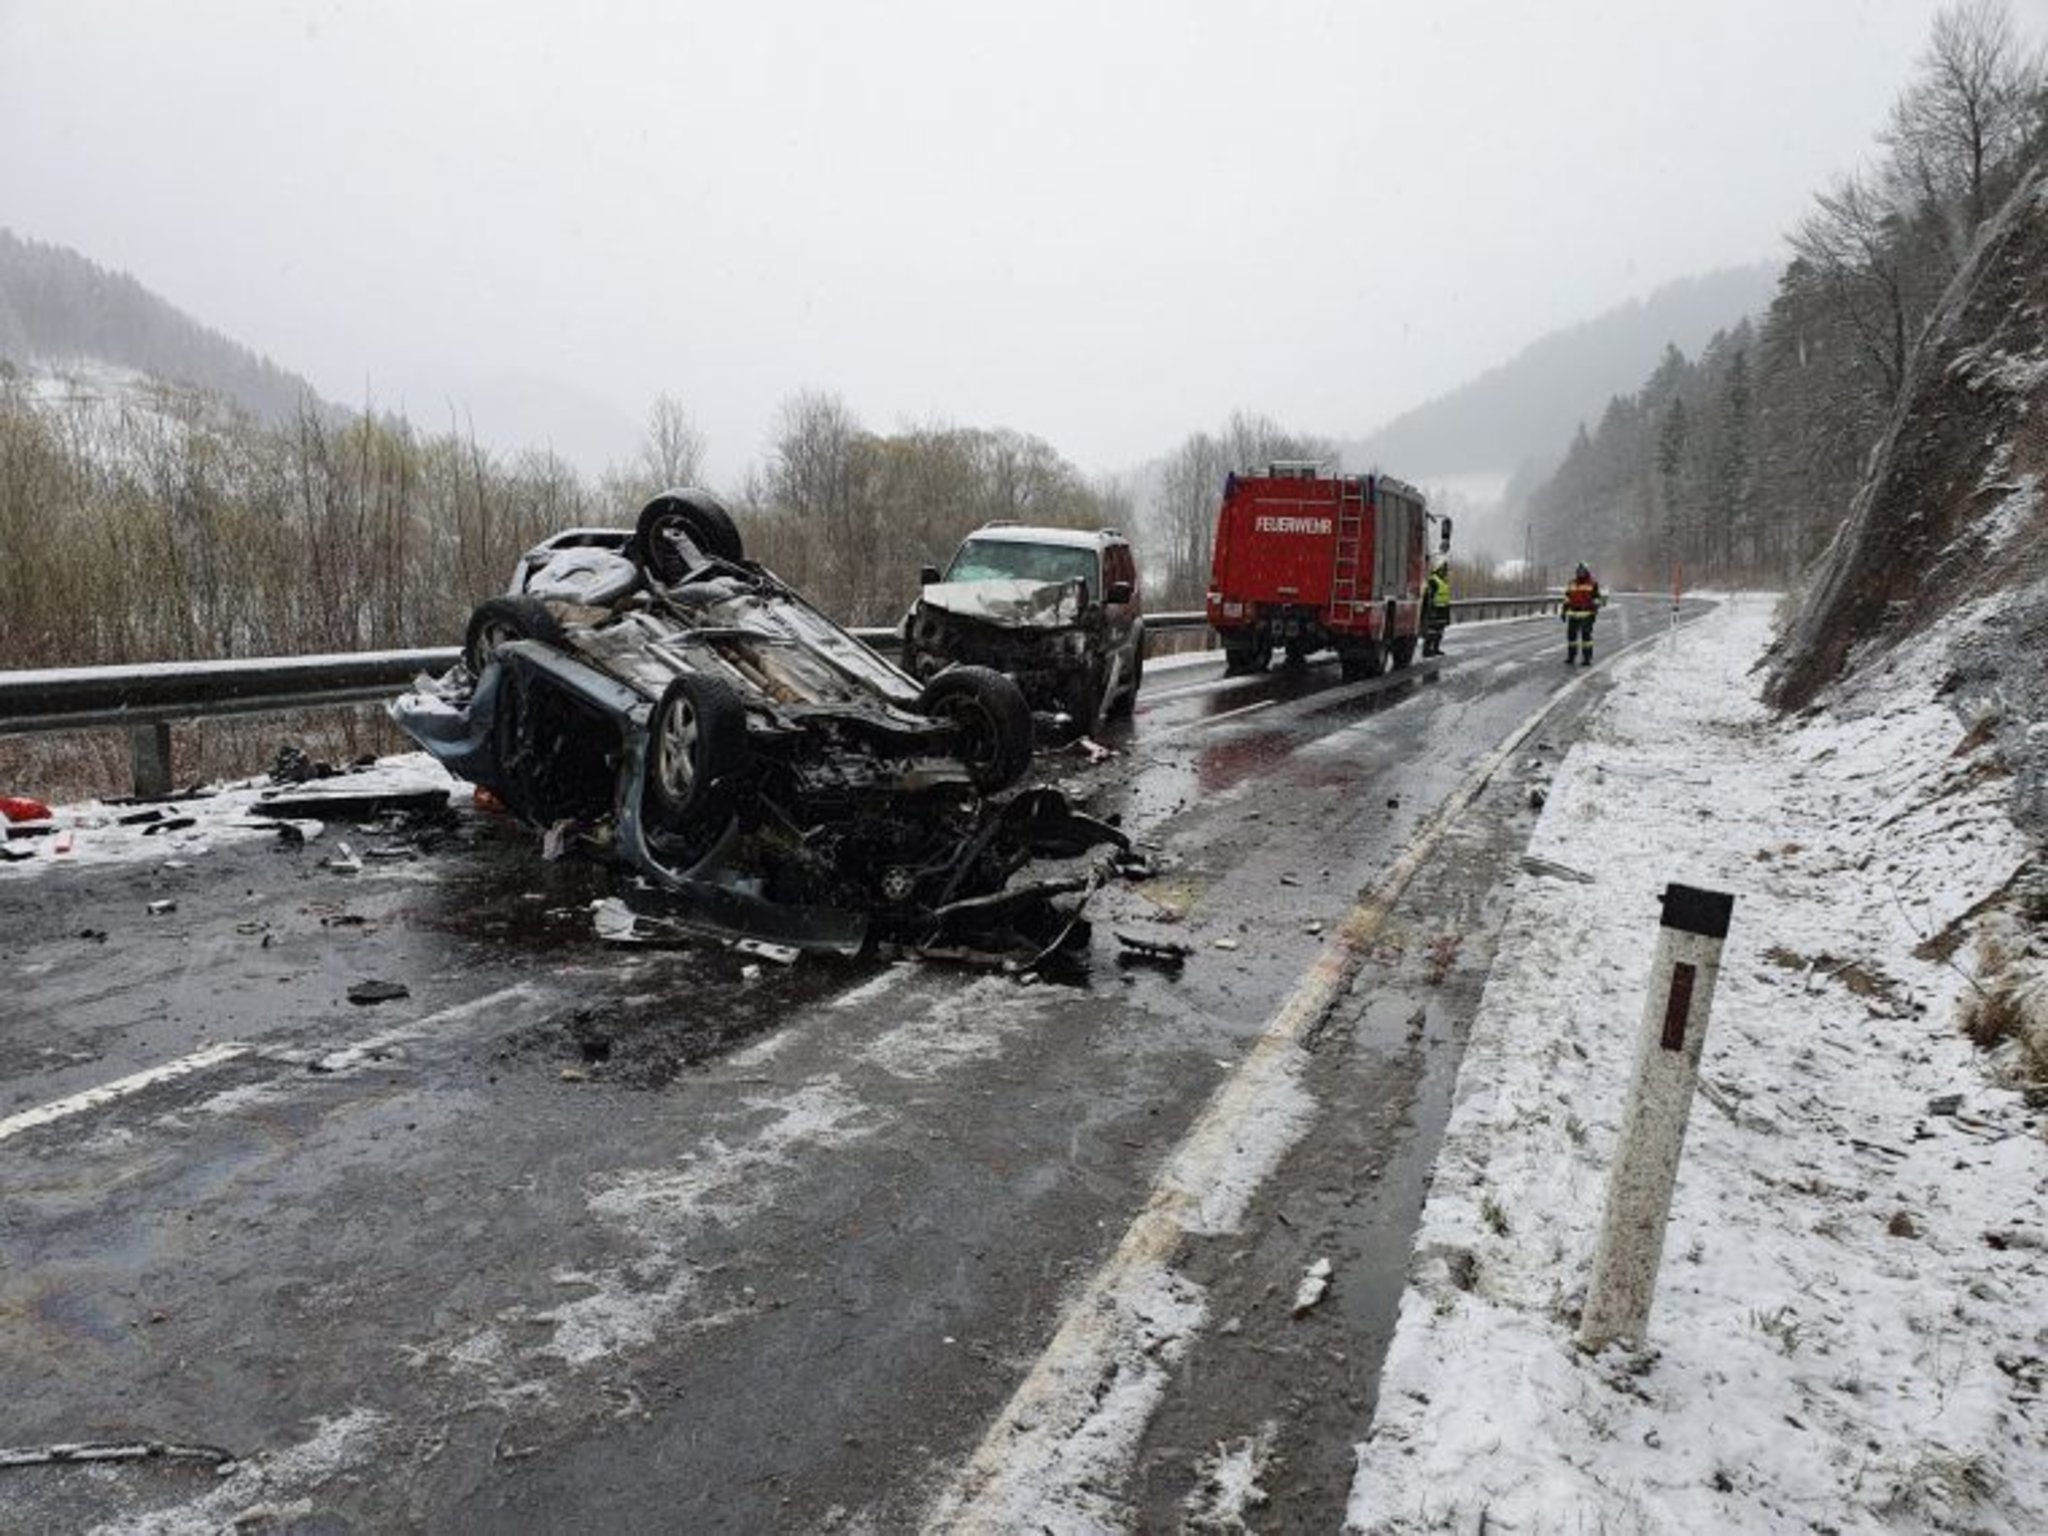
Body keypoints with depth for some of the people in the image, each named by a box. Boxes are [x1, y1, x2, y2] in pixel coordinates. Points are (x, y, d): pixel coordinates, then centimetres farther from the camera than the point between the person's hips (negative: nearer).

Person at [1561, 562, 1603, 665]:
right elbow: (1567, 599, 16)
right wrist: (1563, 611, 11)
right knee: (1571, 635, 5)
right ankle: (1571, 657, 16)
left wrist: (1594, 613, -10)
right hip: (1573, 615, 4)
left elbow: (1596, 600, -3)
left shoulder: (1593, 584, -2)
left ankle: (1587, 659, -1)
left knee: (1586, 636, -6)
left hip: (1586, 615, -4)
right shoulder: (1572, 584, 11)